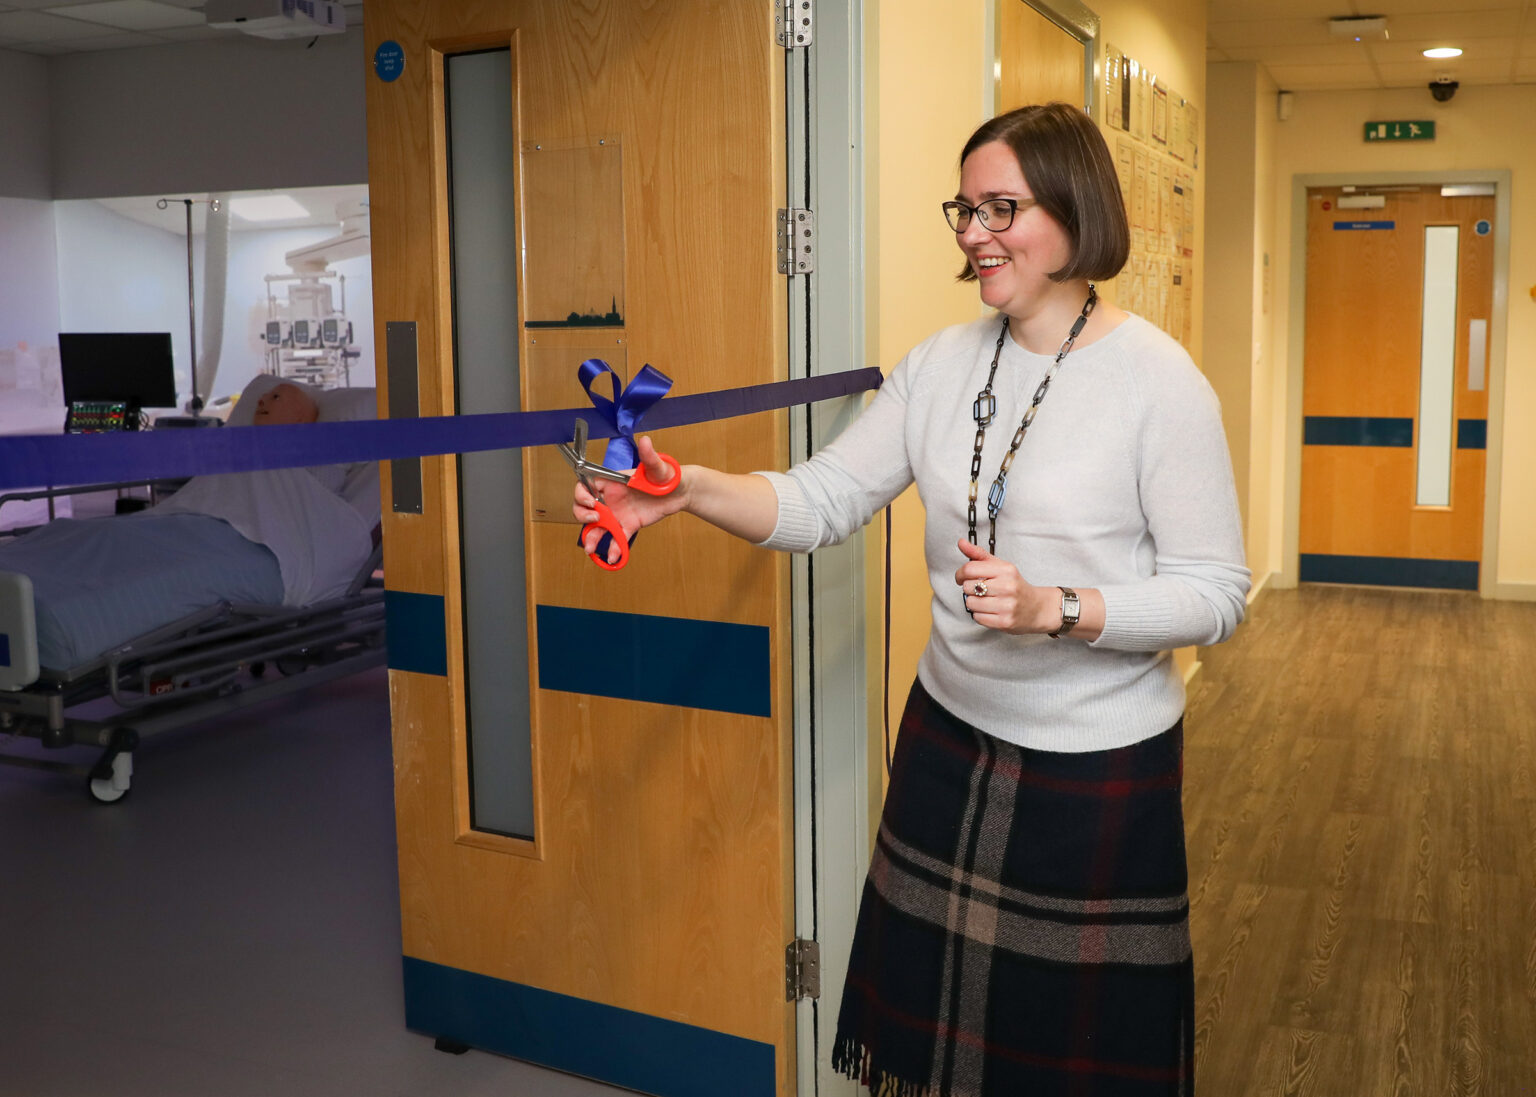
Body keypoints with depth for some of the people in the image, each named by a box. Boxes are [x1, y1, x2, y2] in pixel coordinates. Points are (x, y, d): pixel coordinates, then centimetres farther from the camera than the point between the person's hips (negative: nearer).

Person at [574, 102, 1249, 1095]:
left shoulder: (1158, 381, -15)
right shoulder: (943, 363, 1)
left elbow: (1216, 594, -15)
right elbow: (824, 502, -3)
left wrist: (1054, 608, -28)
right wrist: (690, 489, -20)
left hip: (1101, 762, -4)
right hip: (953, 735, 5)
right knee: (937, 1014, 17)